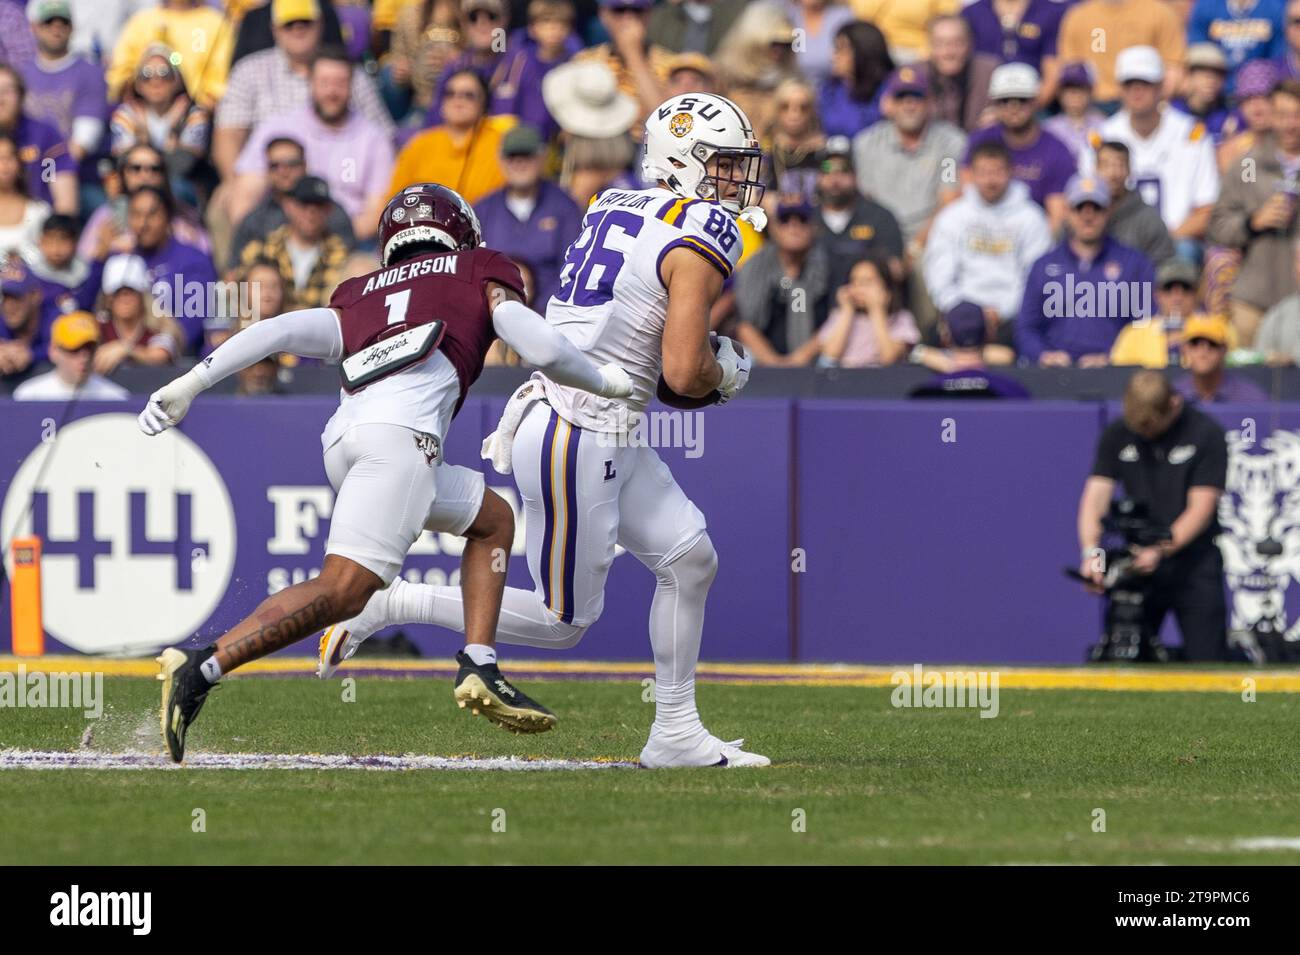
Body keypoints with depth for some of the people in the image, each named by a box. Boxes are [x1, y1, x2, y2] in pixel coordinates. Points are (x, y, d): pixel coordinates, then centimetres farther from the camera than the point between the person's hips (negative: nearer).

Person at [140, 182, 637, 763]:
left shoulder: (359, 299, 33)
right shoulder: (481, 274, 25)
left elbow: (280, 331, 19)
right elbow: (543, 350, 12)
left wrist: (191, 383, 14)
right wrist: (605, 382, 29)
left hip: (345, 436, 6)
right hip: (401, 431, -6)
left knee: (493, 520, 26)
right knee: (344, 588, -15)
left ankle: (479, 668, 13)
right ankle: (201, 670, -28)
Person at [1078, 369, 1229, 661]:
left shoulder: (1206, 434, -6)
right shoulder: (1117, 435, 3)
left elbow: (1201, 509, -10)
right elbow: (1095, 497, -2)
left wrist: (1160, 550, -25)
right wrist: (1090, 552, -20)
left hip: (1194, 567, -3)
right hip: (1136, 564, 3)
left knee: (1205, 663, -8)